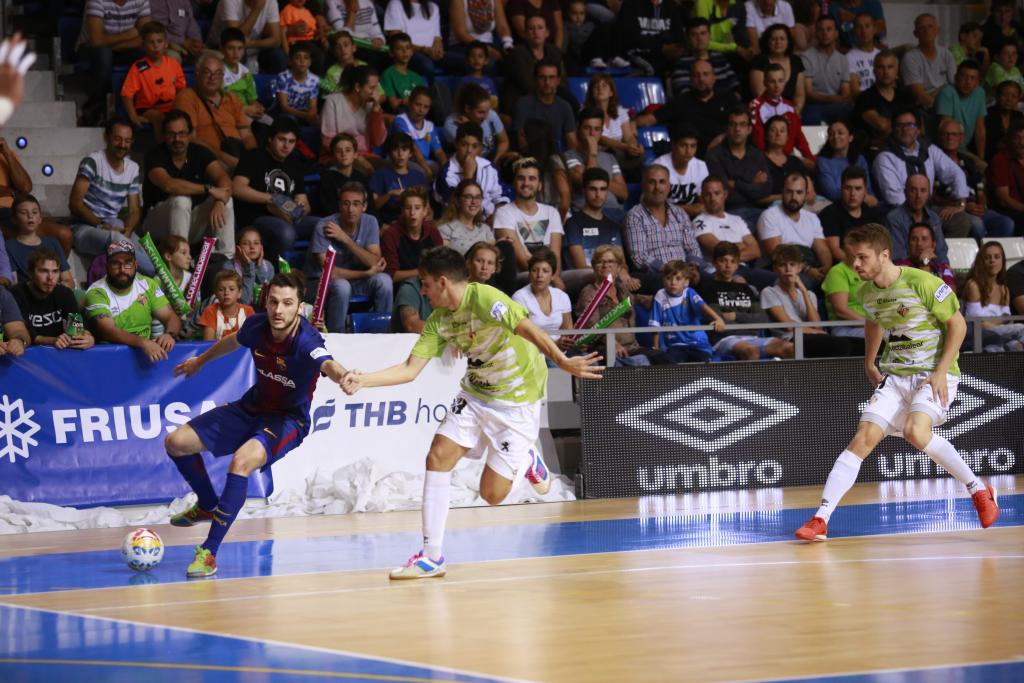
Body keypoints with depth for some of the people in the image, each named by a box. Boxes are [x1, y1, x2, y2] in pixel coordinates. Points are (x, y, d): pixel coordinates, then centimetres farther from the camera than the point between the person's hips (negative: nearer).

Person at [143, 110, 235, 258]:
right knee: (181, 200, -33)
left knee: (226, 200, -18)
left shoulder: (200, 153, -3)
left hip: (192, 224, 4)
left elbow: (224, 179, -18)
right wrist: (208, 189, -37)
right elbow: (168, 185, -35)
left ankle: (227, 258, -22)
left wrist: (219, 203, -39)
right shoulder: (155, 156, -14)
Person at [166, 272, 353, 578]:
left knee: (242, 461, -35)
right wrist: (201, 359, 30)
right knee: (176, 442, 4)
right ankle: (208, 506, 33)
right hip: (251, 408, 7)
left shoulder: (306, 341, -31)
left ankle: (209, 553, -26)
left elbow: (327, 364, -55)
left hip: (287, 420, -7)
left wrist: (341, 375, -79)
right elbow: (234, 341, 13)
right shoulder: (256, 325, -13)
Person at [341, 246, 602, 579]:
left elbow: (527, 329, -38)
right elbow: (410, 369, 1)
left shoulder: (485, 299, -24)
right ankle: (432, 556, -1)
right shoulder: (438, 320, 0)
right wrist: (362, 380, -13)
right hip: (474, 394, 7)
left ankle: (528, 460, 27)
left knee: (492, 494, -7)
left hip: (518, 400, -7)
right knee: (438, 458, -9)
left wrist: (562, 361, -53)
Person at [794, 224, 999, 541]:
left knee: (915, 431, -30)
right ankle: (821, 519, -12)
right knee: (863, 438, -9)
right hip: (895, 375, 6)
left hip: (934, 374, -6)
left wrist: (941, 372, -16)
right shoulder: (867, 292, 4)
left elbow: (957, 324, -11)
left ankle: (979, 490, -9)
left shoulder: (922, 283, -16)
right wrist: (870, 364, 22)